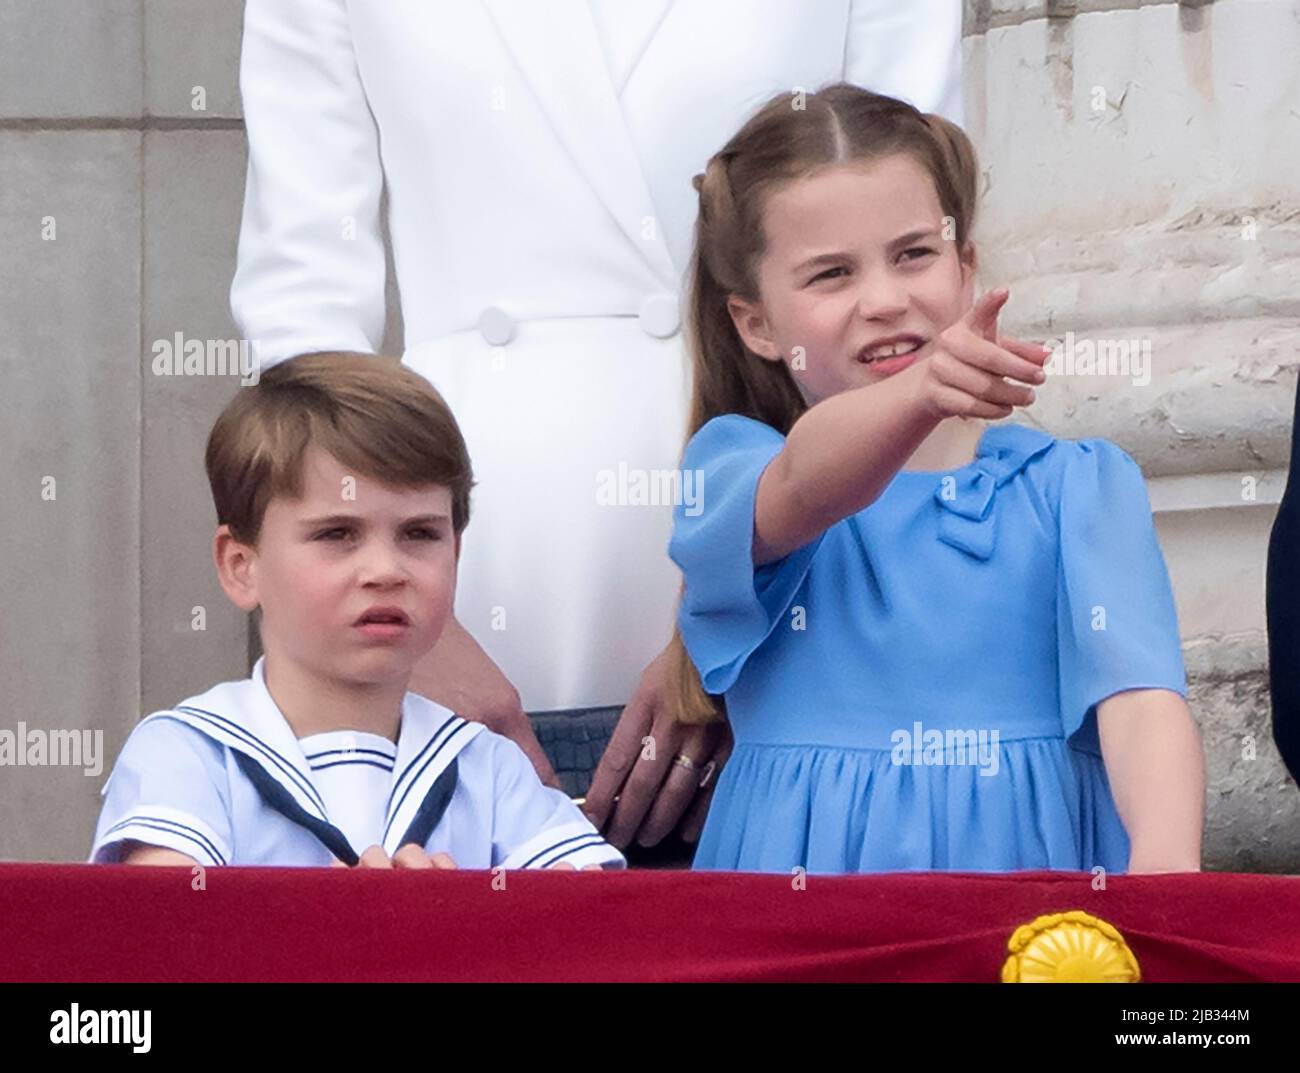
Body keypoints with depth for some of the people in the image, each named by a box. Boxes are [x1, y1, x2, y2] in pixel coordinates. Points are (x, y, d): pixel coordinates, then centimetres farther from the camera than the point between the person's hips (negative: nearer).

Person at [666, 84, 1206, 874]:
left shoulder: (1078, 488, 9)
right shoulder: (733, 465, 7)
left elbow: (1139, 690, -6)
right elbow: (806, 484, -17)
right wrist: (923, 393, -37)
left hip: (1028, 859, 4)